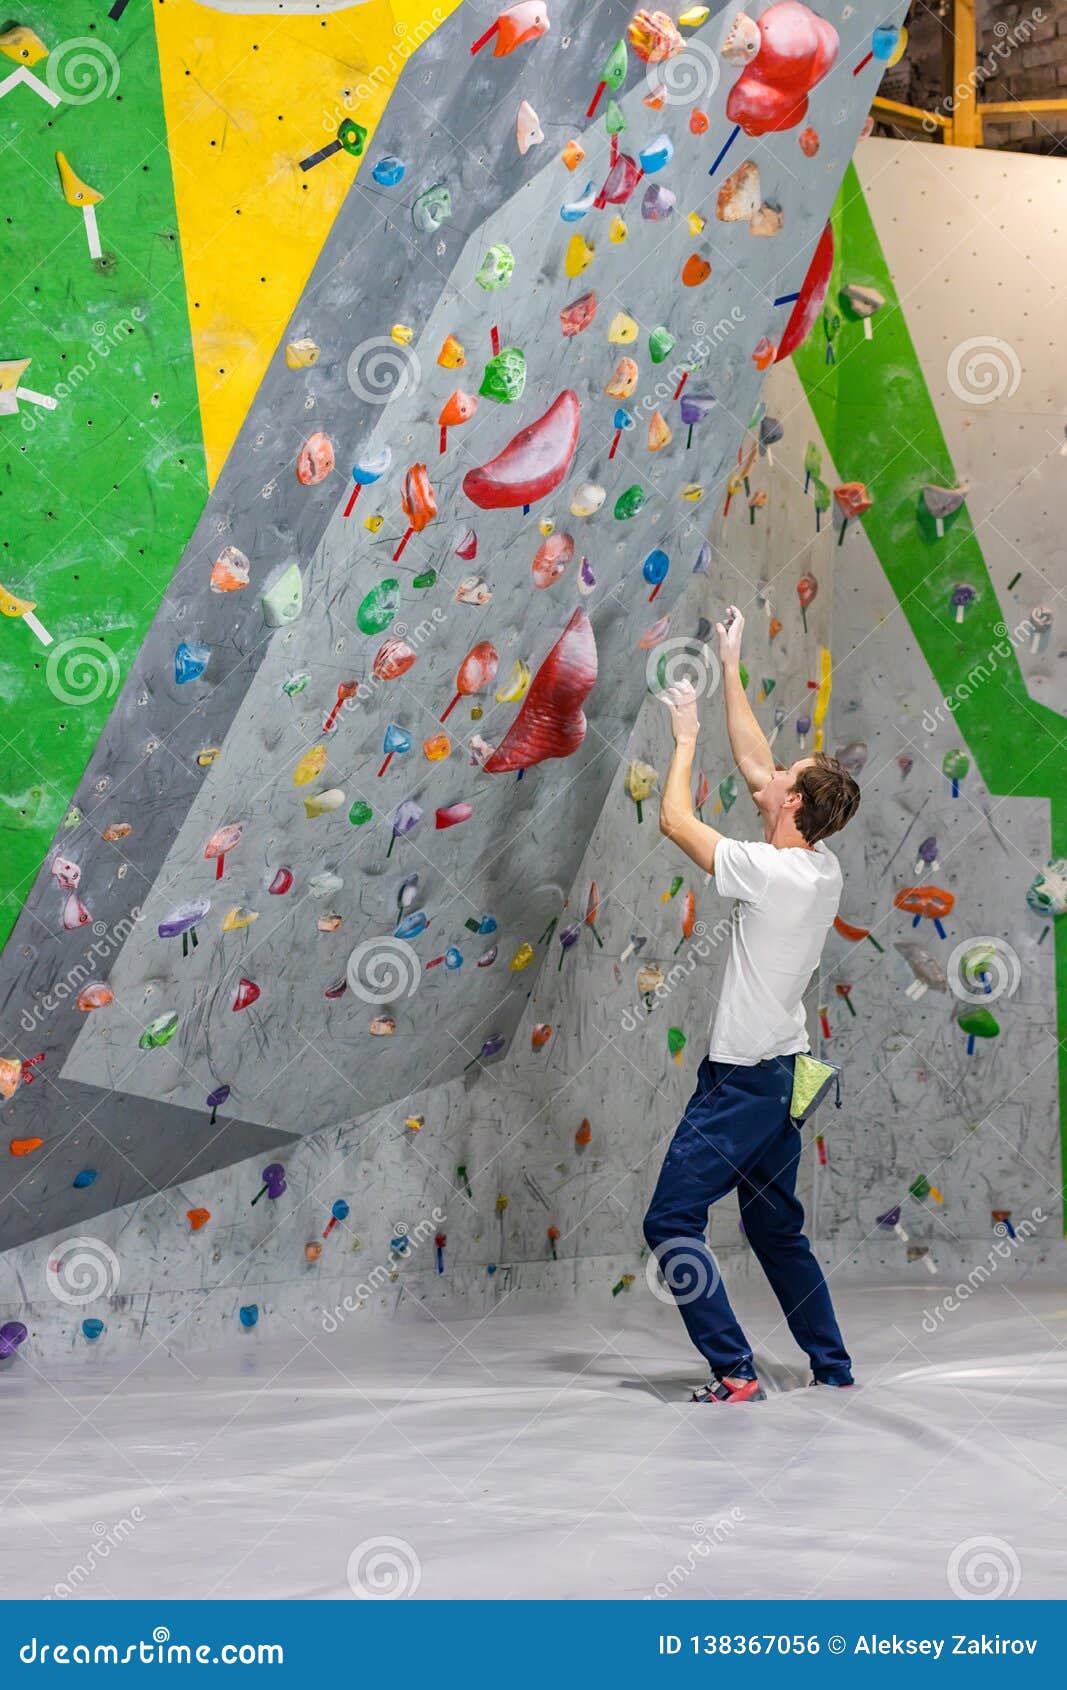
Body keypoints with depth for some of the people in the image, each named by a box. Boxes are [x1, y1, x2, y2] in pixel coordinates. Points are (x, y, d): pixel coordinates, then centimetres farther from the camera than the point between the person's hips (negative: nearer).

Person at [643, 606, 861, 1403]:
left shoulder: (773, 873, -19)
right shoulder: (824, 867, 4)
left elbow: (675, 818, -10)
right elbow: (752, 760, 14)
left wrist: (687, 735, 3)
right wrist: (731, 669, 19)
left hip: (741, 1081, -9)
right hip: (781, 1075, 9)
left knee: (672, 1221, -7)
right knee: (777, 1229, 19)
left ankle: (735, 1373, -10)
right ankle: (833, 1369, 22)